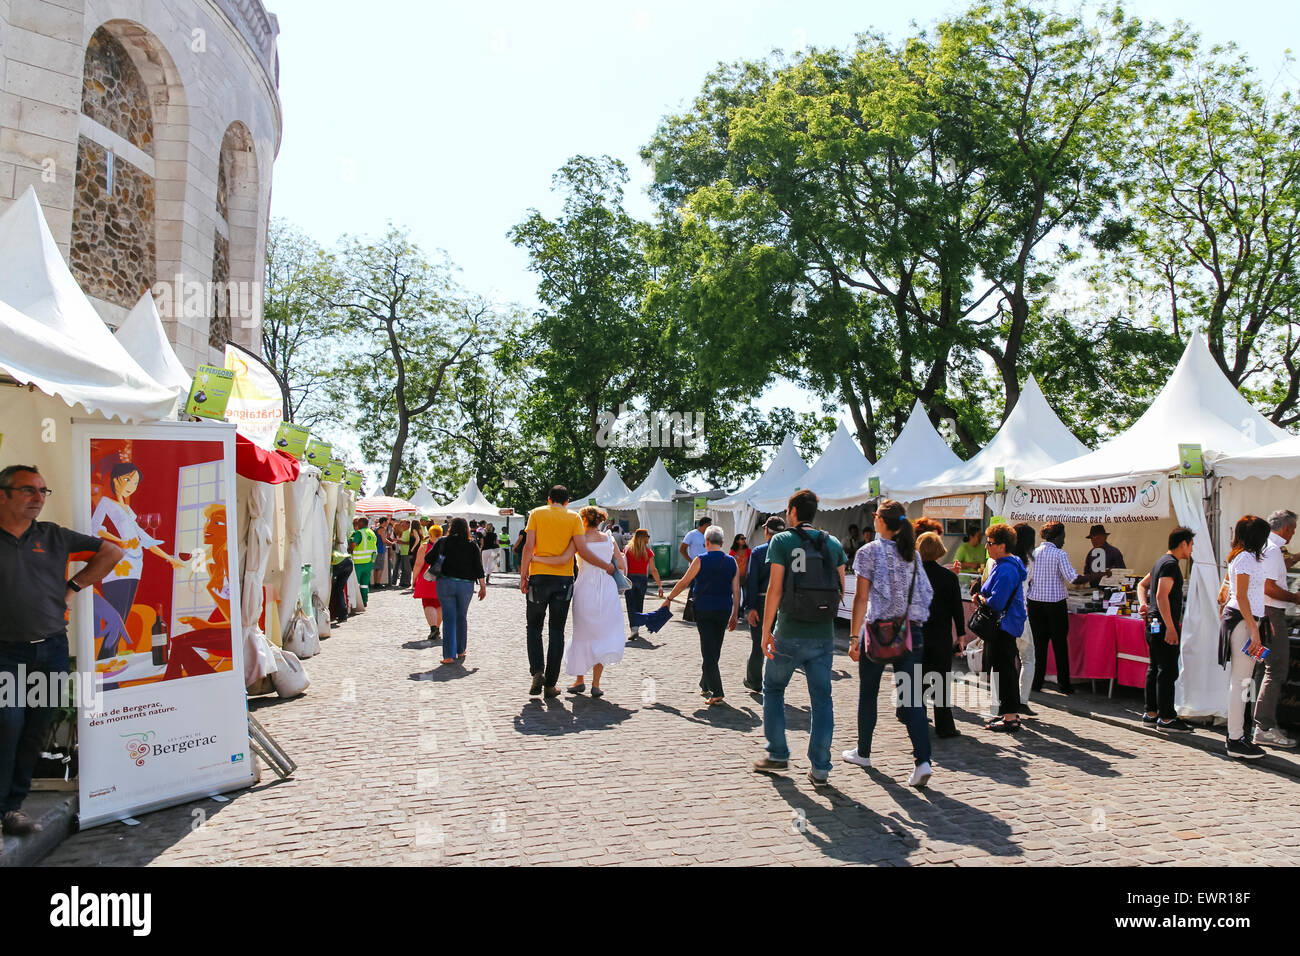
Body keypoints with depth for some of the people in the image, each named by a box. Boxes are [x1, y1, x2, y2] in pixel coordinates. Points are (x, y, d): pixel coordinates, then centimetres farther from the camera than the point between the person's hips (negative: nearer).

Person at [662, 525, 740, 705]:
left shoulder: (701, 560, -6)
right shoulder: (732, 562, 5)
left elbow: (684, 583, 1)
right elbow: (736, 591, 5)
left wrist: (669, 598, 14)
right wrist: (734, 616, 12)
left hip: (704, 610, -4)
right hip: (724, 610, 4)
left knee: (708, 651, -3)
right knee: (715, 650, 16)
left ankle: (717, 692, -11)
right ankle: (707, 686, 29)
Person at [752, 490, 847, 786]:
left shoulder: (781, 541, -6)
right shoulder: (833, 543, 6)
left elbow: (775, 588, -11)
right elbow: (841, 589, 7)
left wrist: (766, 630, -6)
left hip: (789, 634, -3)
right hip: (823, 635, 3)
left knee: (773, 689, 16)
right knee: (822, 698, 8)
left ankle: (778, 755, 21)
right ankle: (820, 767, 8)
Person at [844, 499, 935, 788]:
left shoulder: (870, 552, -6)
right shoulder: (913, 553, 8)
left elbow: (862, 598, -10)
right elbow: (924, 594, 10)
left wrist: (854, 637, -8)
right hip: (911, 631, 4)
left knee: (868, 693, 12)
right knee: (912, 695, 2)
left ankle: (863, 753, 25)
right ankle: (922, 760, -9)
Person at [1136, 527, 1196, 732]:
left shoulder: (1162, 561, 17)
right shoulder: (1170, 564, -14)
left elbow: (1142, 584, 26)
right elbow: (1161, 596, -22)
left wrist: (1143, 603, 8)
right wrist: (1170, 627, -23)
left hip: (1154, 624, 10)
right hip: (1163, 624, -10)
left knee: (1155, 669, 13)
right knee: (1167, 671, -7)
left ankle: (1151, 713, 18)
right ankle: (1166, 718, -4)